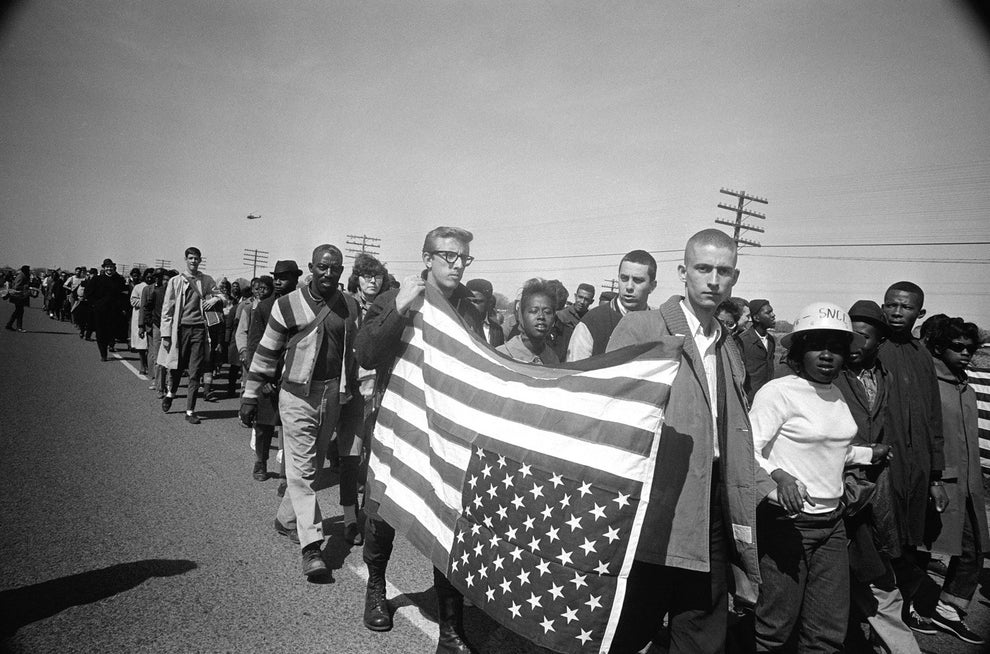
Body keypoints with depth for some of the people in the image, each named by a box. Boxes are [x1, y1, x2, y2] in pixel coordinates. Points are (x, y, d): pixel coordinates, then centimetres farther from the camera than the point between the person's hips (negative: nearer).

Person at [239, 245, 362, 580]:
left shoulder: (350, 306, 6)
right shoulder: (288, 305, -5)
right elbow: (266, 352, 0)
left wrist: (351, 396, 14)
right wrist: (250, 395, 1)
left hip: (335, 396, 4)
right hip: (298, 393, -4)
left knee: (312, 465, 15)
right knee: (301, 469, -5)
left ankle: (286, 519, 36)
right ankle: (311, 546, -2)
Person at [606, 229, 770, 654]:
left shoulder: (728, 348, 16)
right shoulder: (639, 328, -5)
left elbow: (736, 434, 20)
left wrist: (766, 487, 9)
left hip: (711, 513, 6)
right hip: (655, 506, -6)